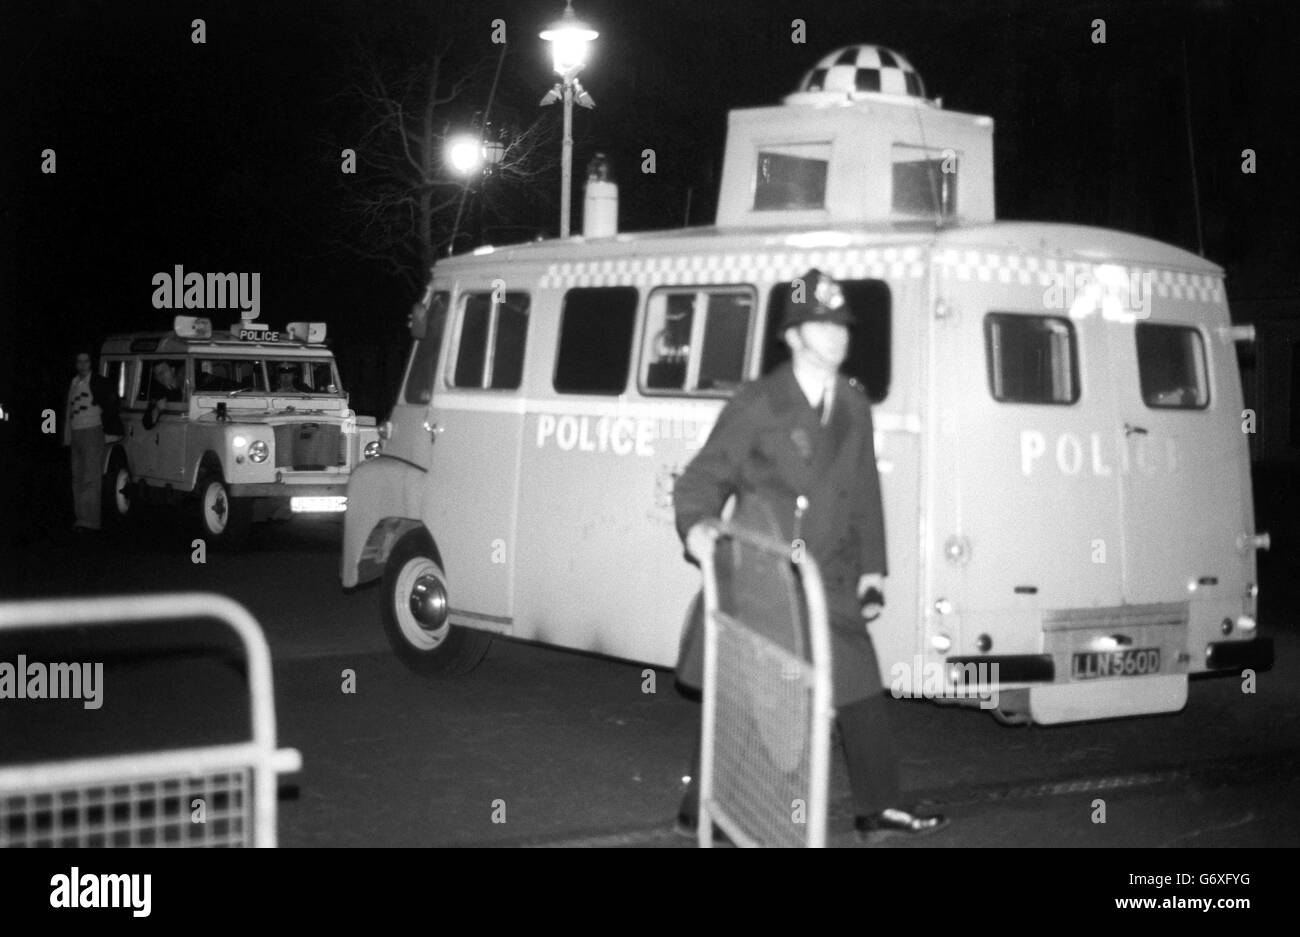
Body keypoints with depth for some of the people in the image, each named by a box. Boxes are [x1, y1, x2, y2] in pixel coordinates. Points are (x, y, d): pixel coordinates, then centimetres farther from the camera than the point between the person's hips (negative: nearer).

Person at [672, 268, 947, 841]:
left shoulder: (853, 405, 9)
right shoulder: (758, 404, -8)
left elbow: (864, 491, 15)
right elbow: (704, 479, -5)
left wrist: (871, 567, 11)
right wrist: (698, 528, -23)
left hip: (828, 584, 5)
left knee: (860, 693, 8)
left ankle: (877, 808, 23)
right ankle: (700, 812, 15)